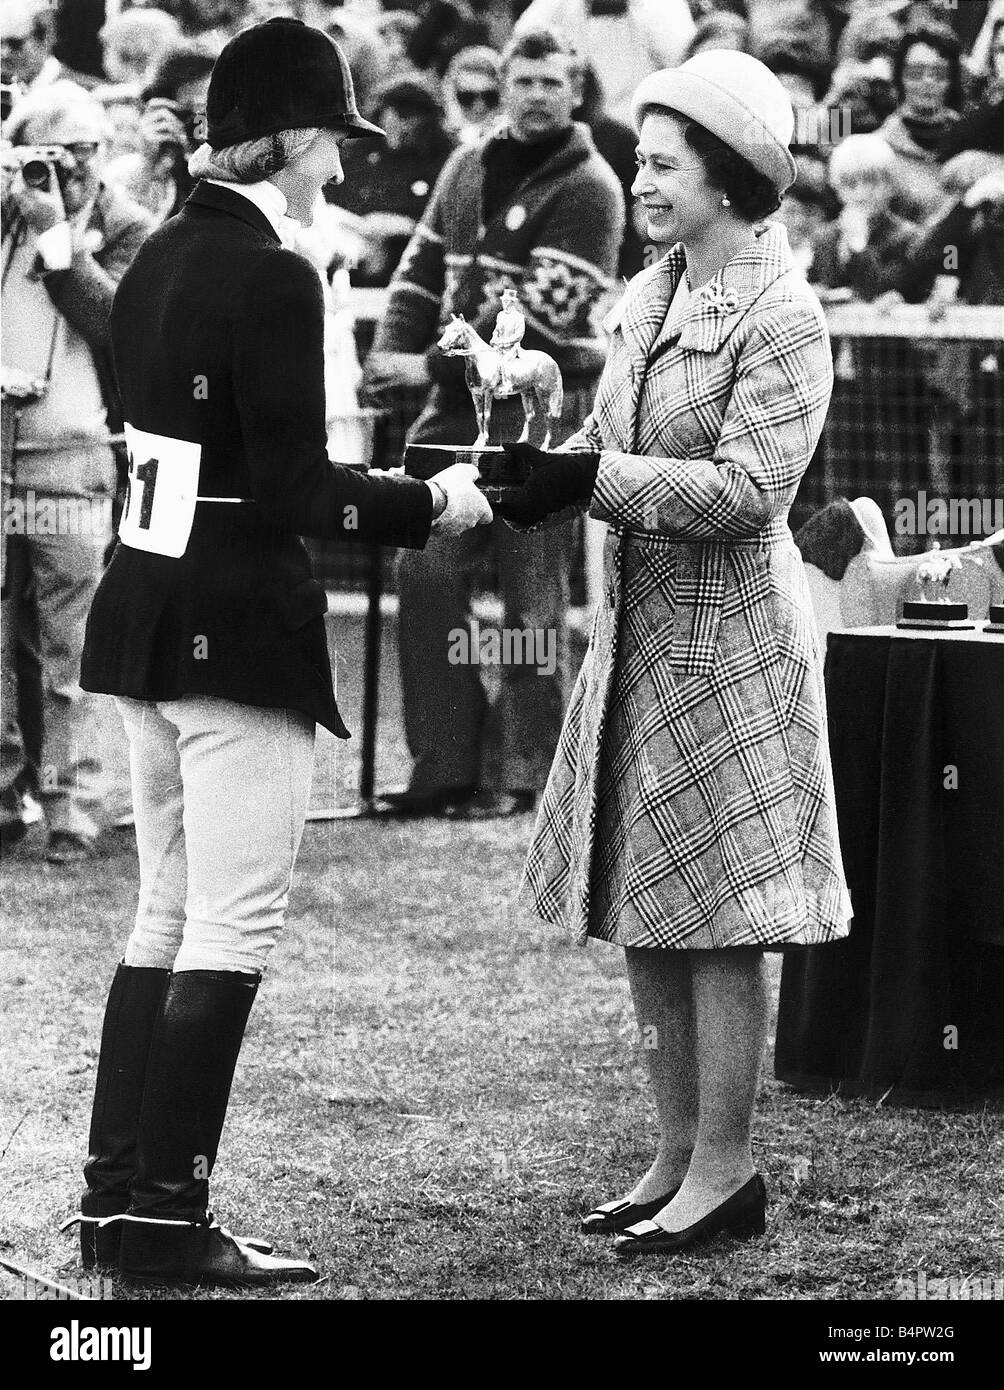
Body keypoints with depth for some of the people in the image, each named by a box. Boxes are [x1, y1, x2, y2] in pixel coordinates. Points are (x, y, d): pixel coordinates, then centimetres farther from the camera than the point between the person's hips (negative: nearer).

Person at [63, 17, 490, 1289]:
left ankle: (115, 1191, 17)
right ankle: (166, 1217, -2)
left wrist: (384, 500, 17)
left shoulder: (155, 262, 10)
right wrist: (428, 505, -5)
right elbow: (292, 489, -18)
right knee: (232, 925, -3)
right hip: (237, 630, -9)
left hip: (142, 608, 9)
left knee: (168, 912, 15)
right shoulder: (272, 278, -16)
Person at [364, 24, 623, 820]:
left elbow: (540, 310, -16)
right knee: (426, 573, -1)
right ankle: (446, 763, 5)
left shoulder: (587, 188, -8)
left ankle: (521, 774, 5)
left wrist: (433, 366, -17)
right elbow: (422, 270, 16)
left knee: (533, 596, -1)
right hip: (458, 404, 6)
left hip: (541, 405, -6)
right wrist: (390, 357, -2)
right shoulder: (468, 167, 14)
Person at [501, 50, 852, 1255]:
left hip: (728, 633, -8)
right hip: (638, 625, 8)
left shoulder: (782, 319, -13)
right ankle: (678, 1156, 19)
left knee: (717, 916, -4)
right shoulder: (645, 302, 12)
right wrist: (536, 471, -6)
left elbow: (745, 486, -20)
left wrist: (593, 480, -24)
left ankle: (724, 1172, 3)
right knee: (642, 915, 11)